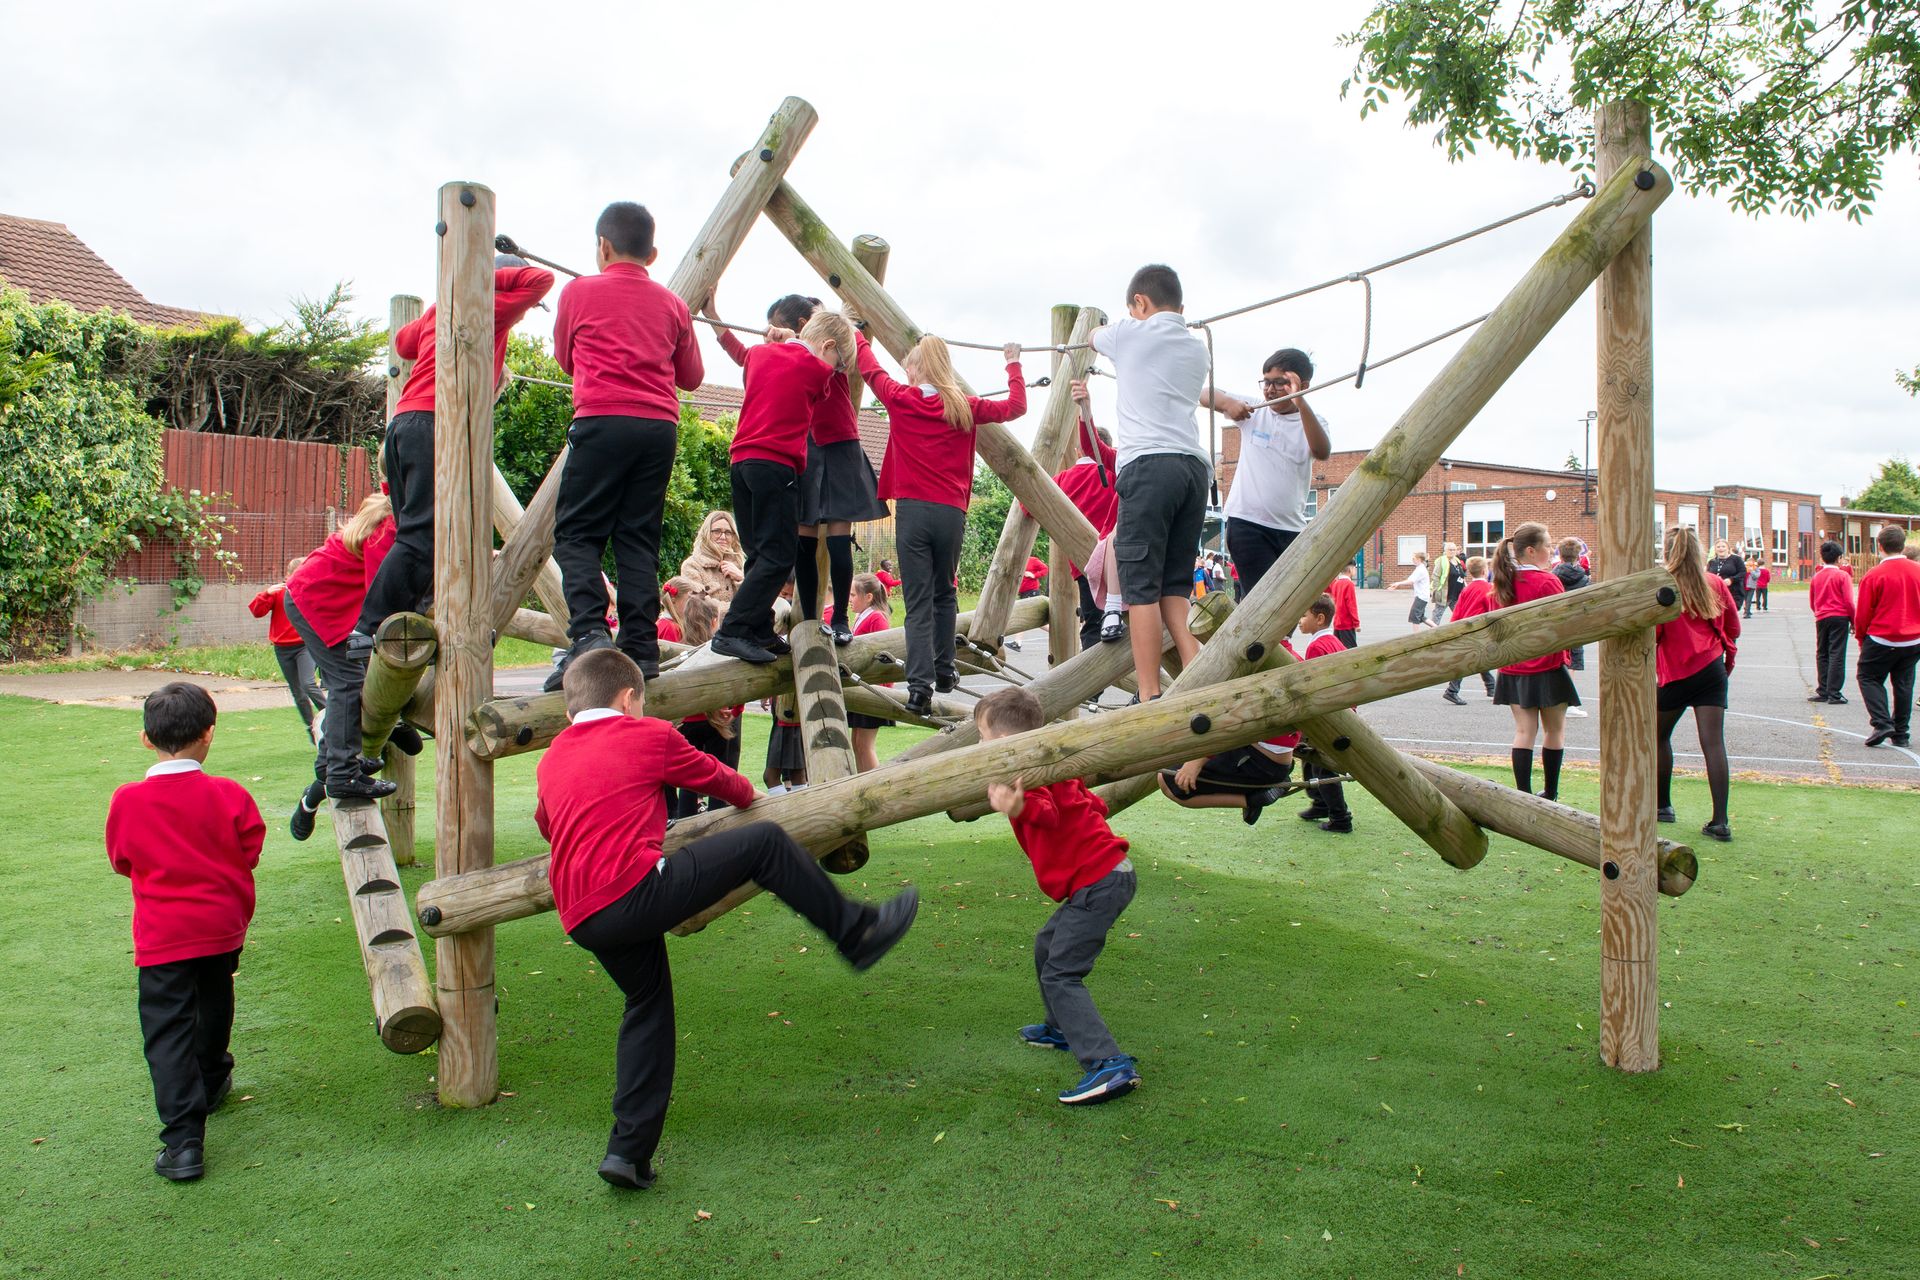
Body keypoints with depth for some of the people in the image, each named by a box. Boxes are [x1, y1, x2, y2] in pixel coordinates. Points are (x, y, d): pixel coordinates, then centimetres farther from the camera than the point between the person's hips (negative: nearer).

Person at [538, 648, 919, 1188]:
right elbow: (711, 774, 19)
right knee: (765, 843, 2)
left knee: (647, 1003, 23)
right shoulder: (648, 735, 5)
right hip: (635, 888, -7)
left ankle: (629, 1150, 19)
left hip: (581, 917, 7)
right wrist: (750, 795, 38)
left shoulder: (550, 761, 20)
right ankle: (858, 931, 11)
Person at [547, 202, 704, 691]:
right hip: (660, 428, 4)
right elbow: (691, 376, 21)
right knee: (638, 538, 7)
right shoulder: (672, 304, 14)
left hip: (602, 422, -4)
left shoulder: (579, 291, 7)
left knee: (576, 533, 0)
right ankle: (640, 647, 1)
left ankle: (589, 634, -18)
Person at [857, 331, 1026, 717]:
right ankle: (944, 670, 28)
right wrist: (1013, 364, 31)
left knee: (919, 601, -4)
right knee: (944, 593, 21)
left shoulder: (900, 398, 3)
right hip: (951, 512, 2)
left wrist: (856, 335, 40)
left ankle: (920, 685, -16)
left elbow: (871, 368, 21)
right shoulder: (964, 407, 5)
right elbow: (1016, 406, 17)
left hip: (912, 509, -2)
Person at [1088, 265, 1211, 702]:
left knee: (1141, 588, -6)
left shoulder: (1131, 334, 7)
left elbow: (1093, 337, 30)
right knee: (1173, 589, 10)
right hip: (1195, 466, 6)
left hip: (1150, 465, -6)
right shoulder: (1197, 347, 21)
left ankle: (1150, 699, -9)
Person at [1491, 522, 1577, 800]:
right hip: (1547, 667, -5)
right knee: (1554, 731, 9)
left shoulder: (1503, 582, 4)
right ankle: (1550, 795, 15)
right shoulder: (1547, 582, -15)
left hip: (1513, 669, 5)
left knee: (1524, 731, 7)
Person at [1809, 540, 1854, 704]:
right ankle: (1834, 694, -4)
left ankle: (1823, 692, 10)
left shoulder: (1816, 576, 7)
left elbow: (1811, 601, 12)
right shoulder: (1843, 575, -7)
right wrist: (1853, 621, -1)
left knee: (1822, 655, 10)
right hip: (1840, 618, -4)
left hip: (1821, 619, 4)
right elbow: (1848, 601, -10)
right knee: (1837, 655, -3)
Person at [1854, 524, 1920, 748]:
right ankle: (1901, 734, 16)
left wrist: (1861, 637, 8)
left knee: (1868, 677, 9)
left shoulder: (1874, 575, -13)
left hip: (1882, 639, -4)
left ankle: (1882, 723, -8)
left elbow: (1863, 613, -8)